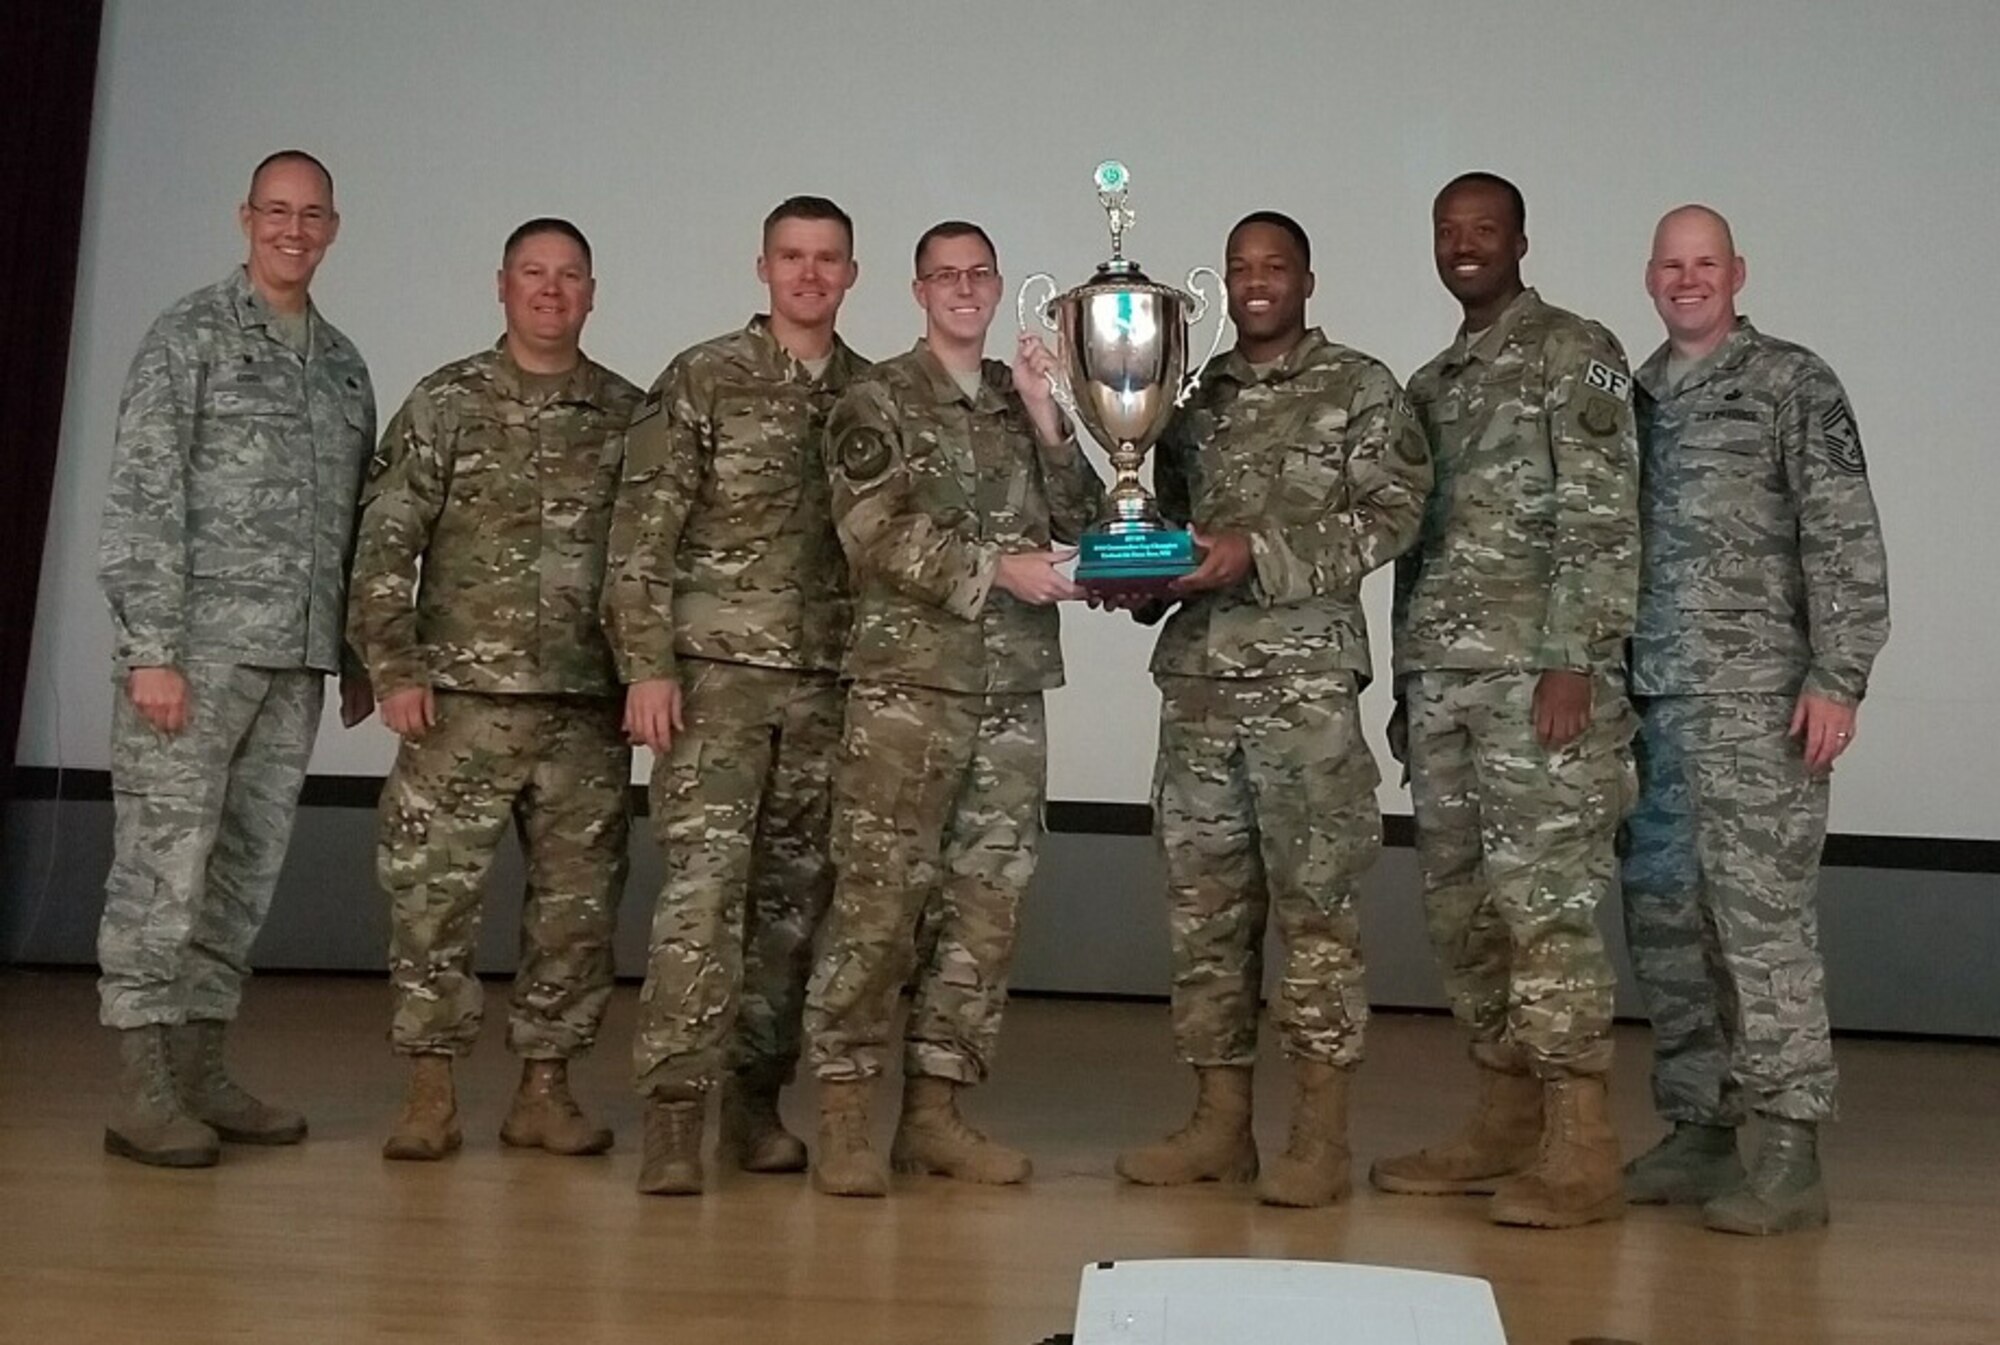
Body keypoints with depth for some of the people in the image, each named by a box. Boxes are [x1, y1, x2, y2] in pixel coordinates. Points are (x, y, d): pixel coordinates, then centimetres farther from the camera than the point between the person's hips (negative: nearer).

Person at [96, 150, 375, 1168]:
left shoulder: (343, 362, 17)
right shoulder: (190, 337, -2)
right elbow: (140, 502, -9)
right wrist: (151, 651, -15)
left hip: (295, 661, 6)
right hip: (199, 650, -6)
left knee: (248, 869, 9)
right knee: (164, 863, -4)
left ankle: (199, 1070, 18)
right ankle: (143, 1091, 2)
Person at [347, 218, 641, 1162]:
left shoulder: (630, 415, 9)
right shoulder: (447, 403, 2)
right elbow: (384, 544, -2)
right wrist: (394, 667, -9)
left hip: (591, 705, 3)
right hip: (465, 697, -2)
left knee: (578, 900, 6)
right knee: (431, 890, -2)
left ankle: (544, 1088, 18)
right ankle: (429, 1092, 10)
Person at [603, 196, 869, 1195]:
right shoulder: (701, 381, 0)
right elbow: (640, 536, -5)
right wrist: (646, 666, -12)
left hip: (826, 682, 4)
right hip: (716, 672, -4)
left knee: (794, 895, 8)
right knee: (704, 886, -11)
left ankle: (755, 1101, 20)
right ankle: (673, 1116, -7)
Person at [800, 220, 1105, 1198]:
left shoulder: (1023, 400, 18)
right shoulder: (879, 400, 3)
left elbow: (1082, 522, 9)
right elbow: (876, 532, -10)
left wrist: (1046, 422, -2)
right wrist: (997, 567, -16)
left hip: (1013, 694, 5)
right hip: (908, 685, -5)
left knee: (985, 907, 6)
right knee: (878, 903, -7)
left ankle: (933, 1114, 15)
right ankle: (841, 1120, 1)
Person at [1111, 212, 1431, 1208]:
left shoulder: (1359, 388, 4)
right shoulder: (1194, 401, 18)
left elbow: (1391, 511, -7)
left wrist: (1260, 554, -16)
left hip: (1306, 683, -5)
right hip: (1197, 680, 5)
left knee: (1315, 902, -4)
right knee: (1204, 905, 6)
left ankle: (1321, 1134, 3)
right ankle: (1220, 1120, 15)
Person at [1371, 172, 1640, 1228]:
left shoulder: (1576, 353, 0)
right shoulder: (1429, 385, 21)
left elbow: (1603, 521, -10)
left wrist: (1575, 661, -18)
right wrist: (1408, 685, 17)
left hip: (1539, 671, -7)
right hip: (1440, 676, 8)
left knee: (1547, 897, -9)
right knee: (1460, 903, 8)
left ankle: (1580, 1148, -4)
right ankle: (1504, 1123, 18)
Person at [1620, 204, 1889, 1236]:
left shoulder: (1794, 386, 1)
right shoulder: (1634, 398, 17)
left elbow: (1845, 543, -5)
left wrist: (1836, 677, -13)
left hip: (1757, 701, -6)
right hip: (1652, 704, 6)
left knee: (1762, 916, -8)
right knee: (1664, 921, 8)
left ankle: (1788, 1157, -2)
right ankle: (1696, 1134, 19)